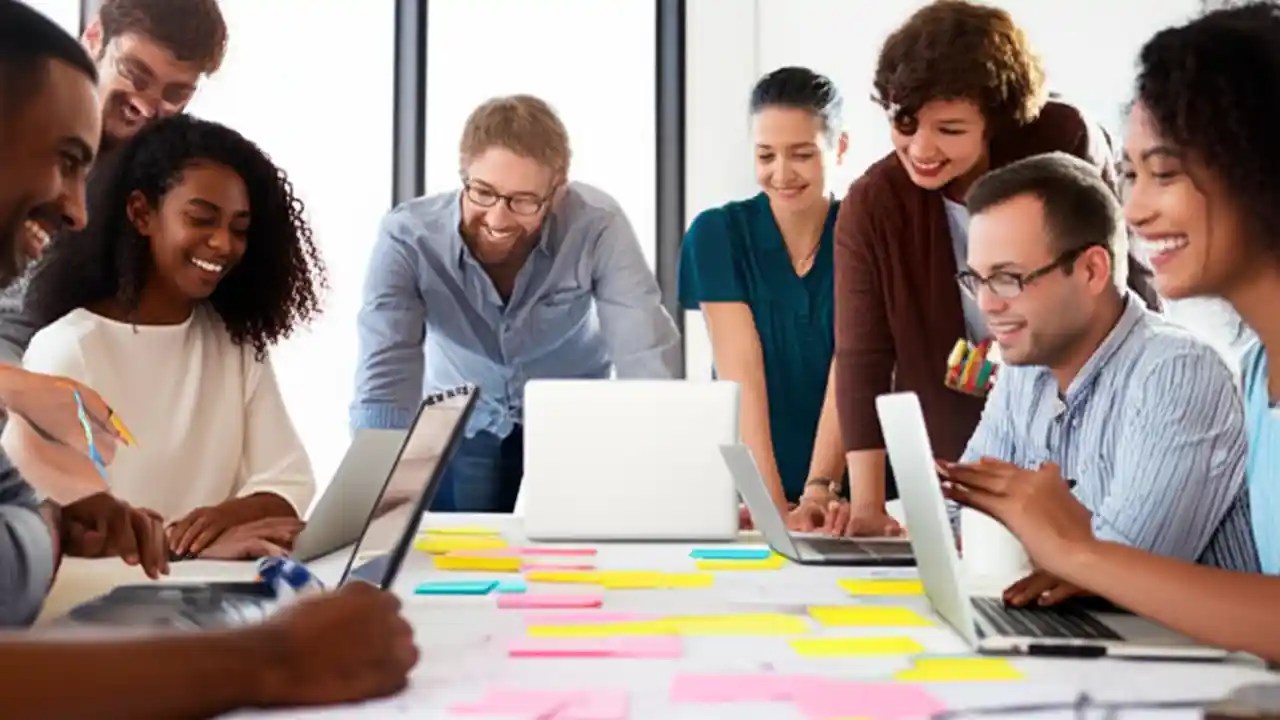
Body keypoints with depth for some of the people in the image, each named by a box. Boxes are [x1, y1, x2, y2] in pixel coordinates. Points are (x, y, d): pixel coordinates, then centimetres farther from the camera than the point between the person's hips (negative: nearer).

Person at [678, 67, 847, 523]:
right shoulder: (717, 233, -2)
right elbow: (741, 374, -11)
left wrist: (819, 492, -25)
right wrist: (771, 503, -21)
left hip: (849, 486, 0)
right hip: (744, 489, 0)